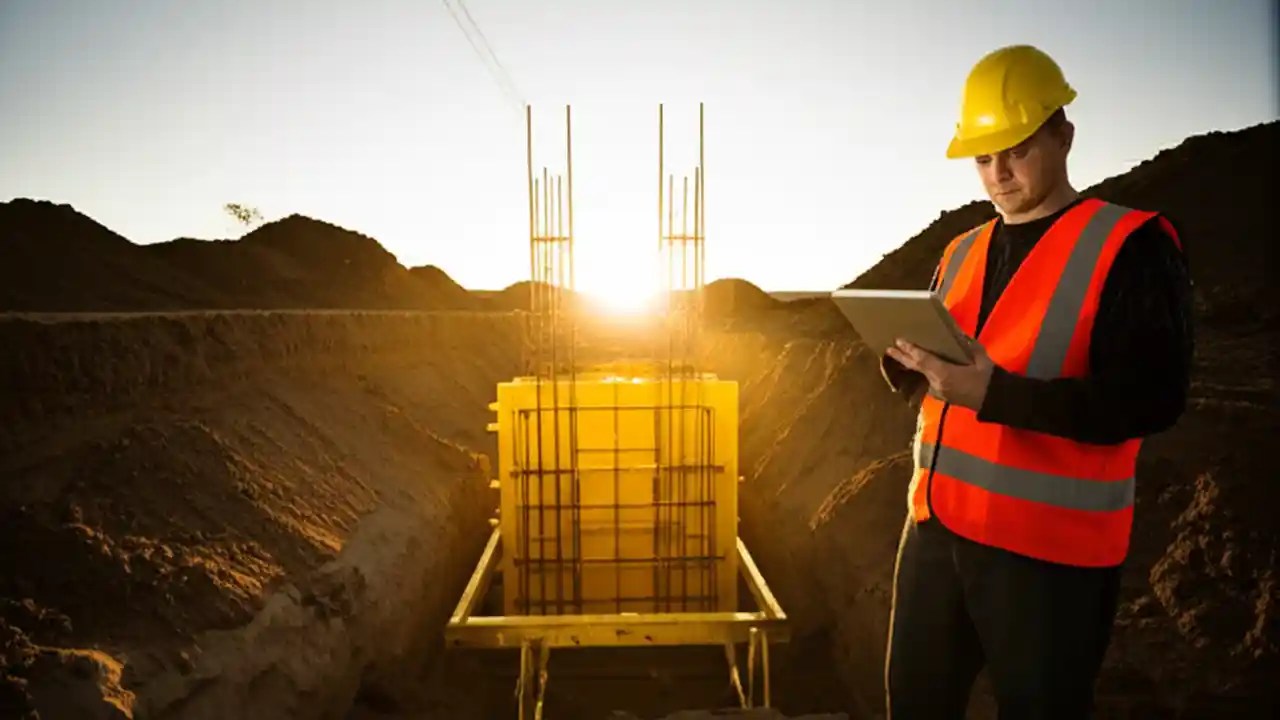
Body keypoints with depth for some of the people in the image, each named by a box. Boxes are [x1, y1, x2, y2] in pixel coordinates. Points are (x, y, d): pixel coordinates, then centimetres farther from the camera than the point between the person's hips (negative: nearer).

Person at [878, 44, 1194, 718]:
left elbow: (1152, 400, -17)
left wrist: (994, 395, -26)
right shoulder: (960, 253, 11)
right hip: (936, 524, 6)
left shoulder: (1132, 245, -7)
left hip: (1049, 546, -5)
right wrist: (904, 357, -8)